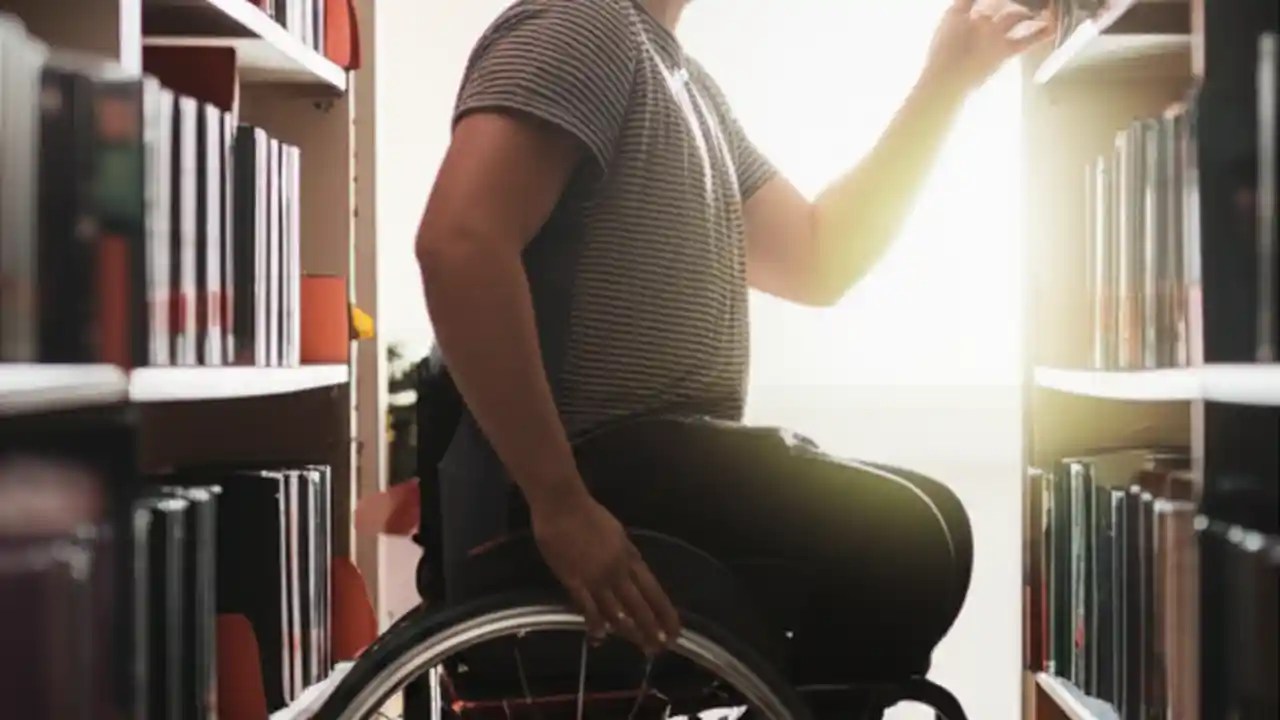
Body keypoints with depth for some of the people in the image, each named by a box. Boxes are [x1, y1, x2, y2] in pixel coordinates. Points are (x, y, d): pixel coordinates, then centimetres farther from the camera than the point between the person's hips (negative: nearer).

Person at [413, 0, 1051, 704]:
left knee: (917, 527, 18)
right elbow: (458, 242, -27)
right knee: (908, 536, -18)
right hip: (602, 462, -10)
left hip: (655, 453, 10)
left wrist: (948, 79, 12)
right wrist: (561, 504, -29)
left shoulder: (690, 84, 18)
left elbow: (813, 260, 15)